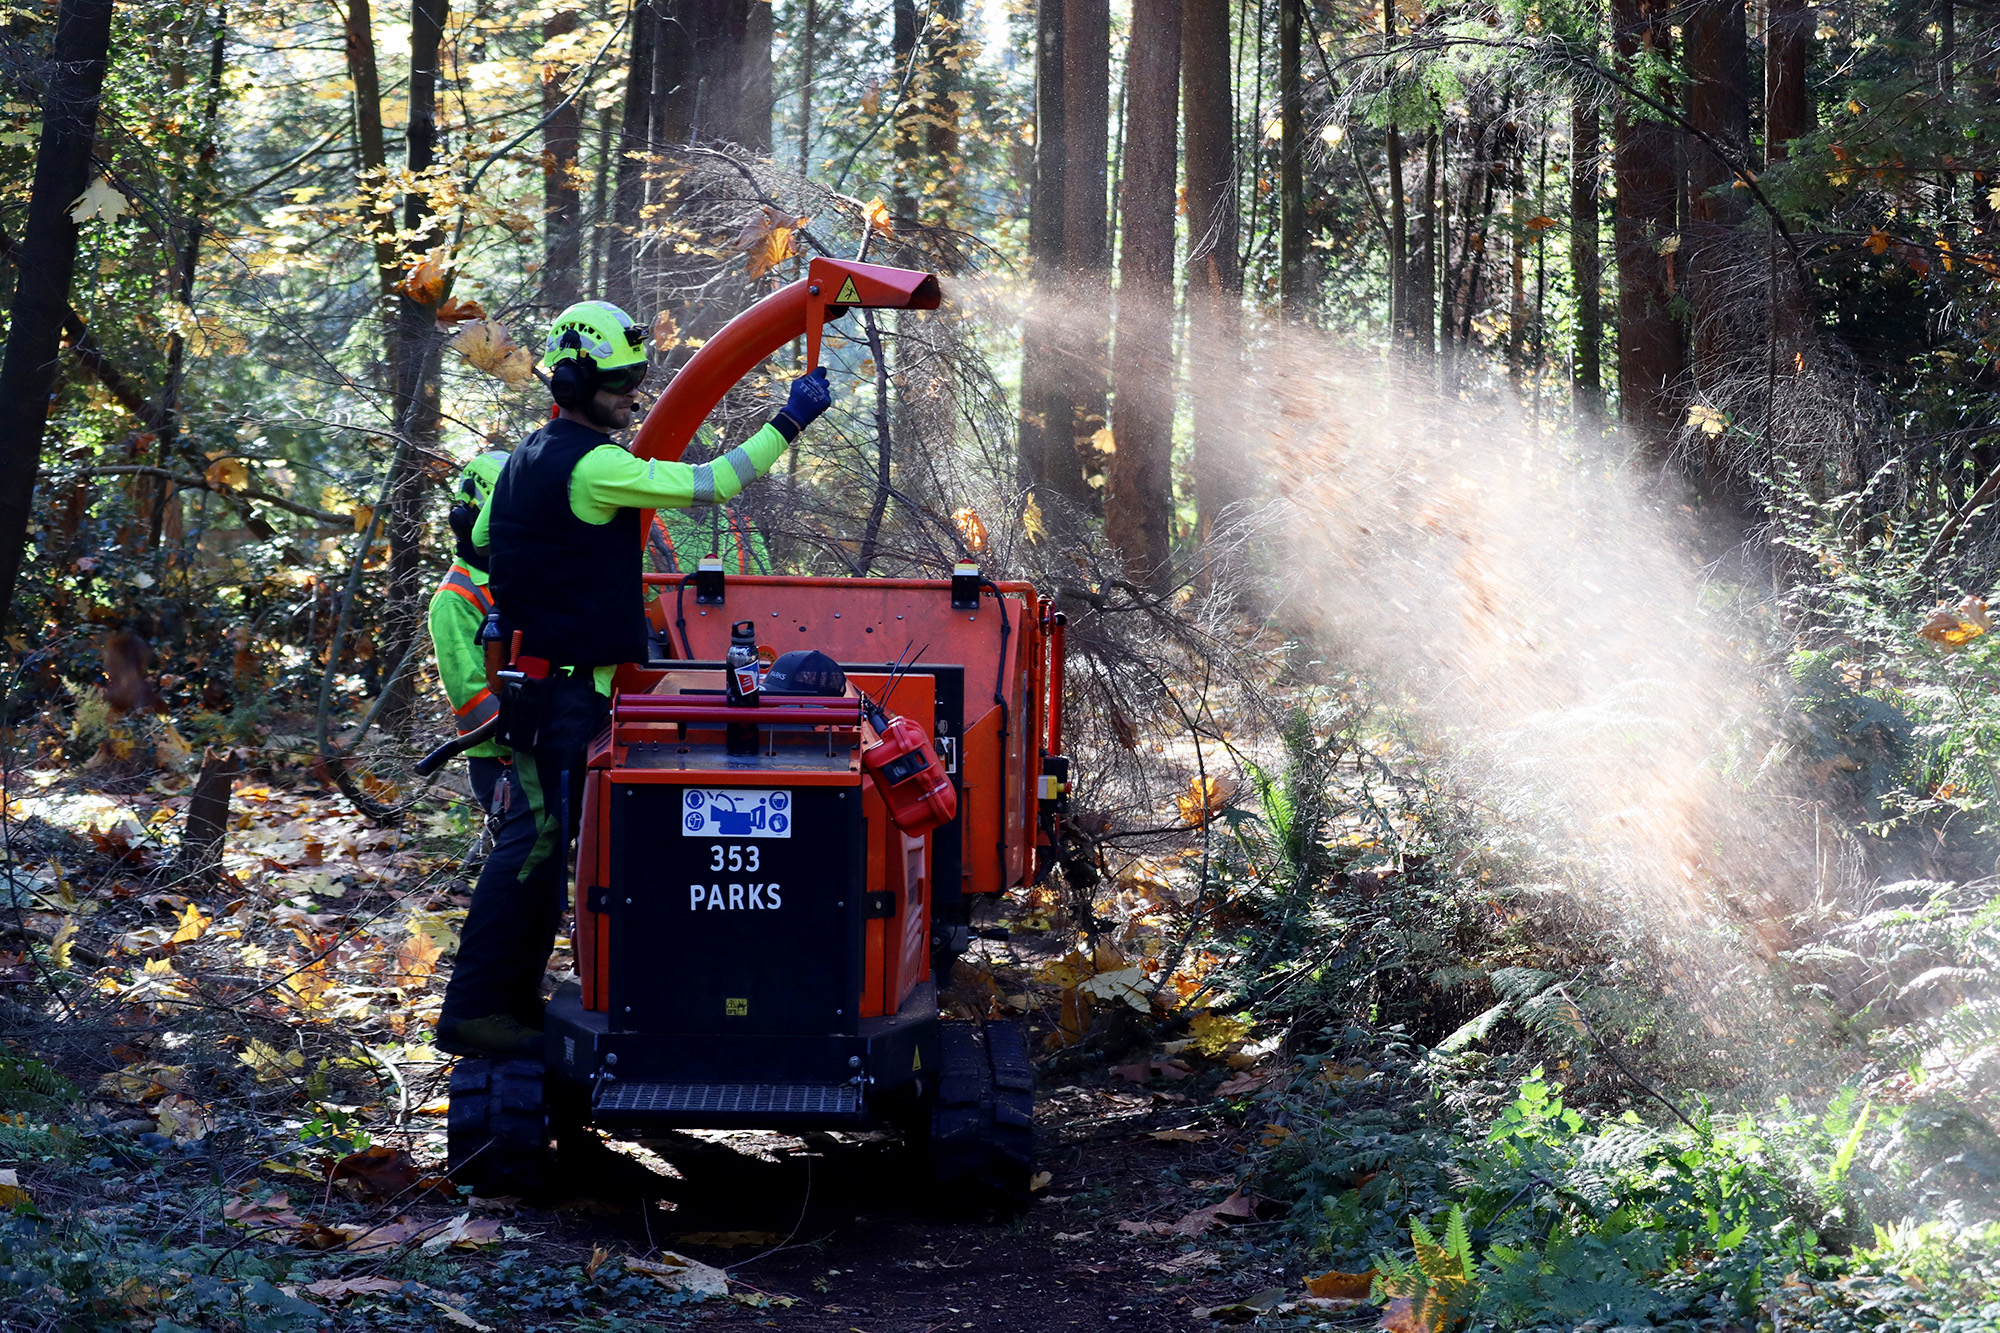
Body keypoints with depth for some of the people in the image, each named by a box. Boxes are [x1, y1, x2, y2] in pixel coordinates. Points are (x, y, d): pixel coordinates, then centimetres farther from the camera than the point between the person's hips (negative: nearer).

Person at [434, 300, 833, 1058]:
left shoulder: (528, 458, 14)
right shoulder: (592, 467, -17)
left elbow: (479, 546, 22)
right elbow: (706, 485, -19)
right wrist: (787, 424, -13)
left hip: (537, 678, 10)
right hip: (568, 692, -10)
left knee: (537, 844, 14)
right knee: (534, 847, -8)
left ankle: (513, 998, 19)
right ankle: (473, 1011, -8)